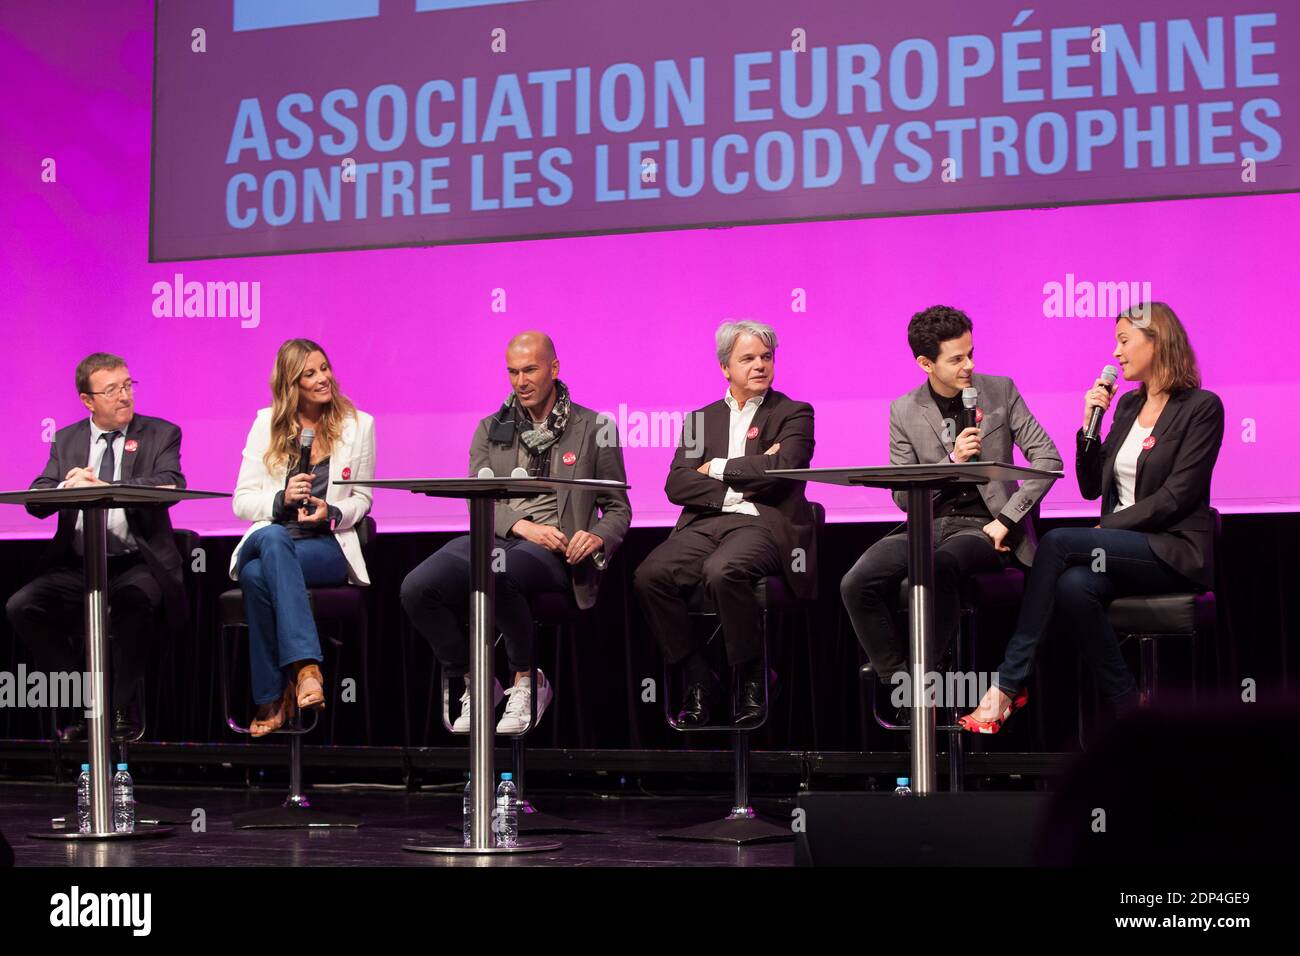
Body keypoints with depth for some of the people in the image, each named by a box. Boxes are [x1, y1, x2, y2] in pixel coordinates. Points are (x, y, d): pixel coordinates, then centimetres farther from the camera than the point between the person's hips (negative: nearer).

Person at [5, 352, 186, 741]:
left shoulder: (161, 434, 5)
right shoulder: (66, 440, 15)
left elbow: (171, 487, -13)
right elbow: (35, 501, 4)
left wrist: (105, 487, -25)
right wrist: (67, 486, -20)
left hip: (136, 565, -4)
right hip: (76, 567, 4)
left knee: (132, 602, -37)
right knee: (22, 607, -21)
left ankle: (121, 709, -14)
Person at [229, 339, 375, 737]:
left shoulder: (358, 424, 10)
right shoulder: (267, 424, 11)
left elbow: (362, 499, 14)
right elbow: (241, 501, 8)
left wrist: (332, 513, -8)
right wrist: (281, 499, -13)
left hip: (327, 546, -1)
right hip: (268, 539, 1)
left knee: (259, 574, -35)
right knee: (273, 538, -39)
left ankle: (274, 700, -36)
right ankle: (307, 666, -50)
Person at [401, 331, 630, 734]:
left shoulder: (594, 429, 12)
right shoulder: (491, 430, 19)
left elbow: (618, 509, 12)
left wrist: (597, 537, -12)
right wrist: (523, 527, -14)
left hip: (554, 550, -4)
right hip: (492, 540, 4)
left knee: (496, 571, -40)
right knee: (416, 588, -26)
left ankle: (526, 680, -16)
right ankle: (475, 684, -4)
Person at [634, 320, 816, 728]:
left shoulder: (794, 414, 11)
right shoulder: (701, 419, 21)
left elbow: (782, 468, -10)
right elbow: (676, 485, 7)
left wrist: (717, 469, -1)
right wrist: (738, 485, -6)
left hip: (764, 524, -4)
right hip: (705, 524, 4)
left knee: (722, 571, -37)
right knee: (650, 575, -25)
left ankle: (751, 679, -15)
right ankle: (699, 679, -9)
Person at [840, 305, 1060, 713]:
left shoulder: (1000, 391, 4)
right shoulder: (904, 411, 6)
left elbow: (1047, 458, 0)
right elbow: (902, 495, 4)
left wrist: (1007, 520, -9)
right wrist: (952, 461, -12)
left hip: (981, 526, -3)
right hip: (926, 525, 3)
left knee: (938, 568, -37)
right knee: (856, 584, -23)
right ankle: (898, 681, -7)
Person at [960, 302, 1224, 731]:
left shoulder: (1201, 407, -4)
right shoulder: (1128, 405, 18)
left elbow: (1177, 495, -13)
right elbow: (1092, 487, 16)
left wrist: (1107, 531, -15)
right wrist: (1090, 424, 3)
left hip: (1174, 550, -6)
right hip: (1125, 549, 6)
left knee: (1057, 542, -26)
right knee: (1072, 585, -30)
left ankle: (1008, 686, -26)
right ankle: (1129, 710, -21)